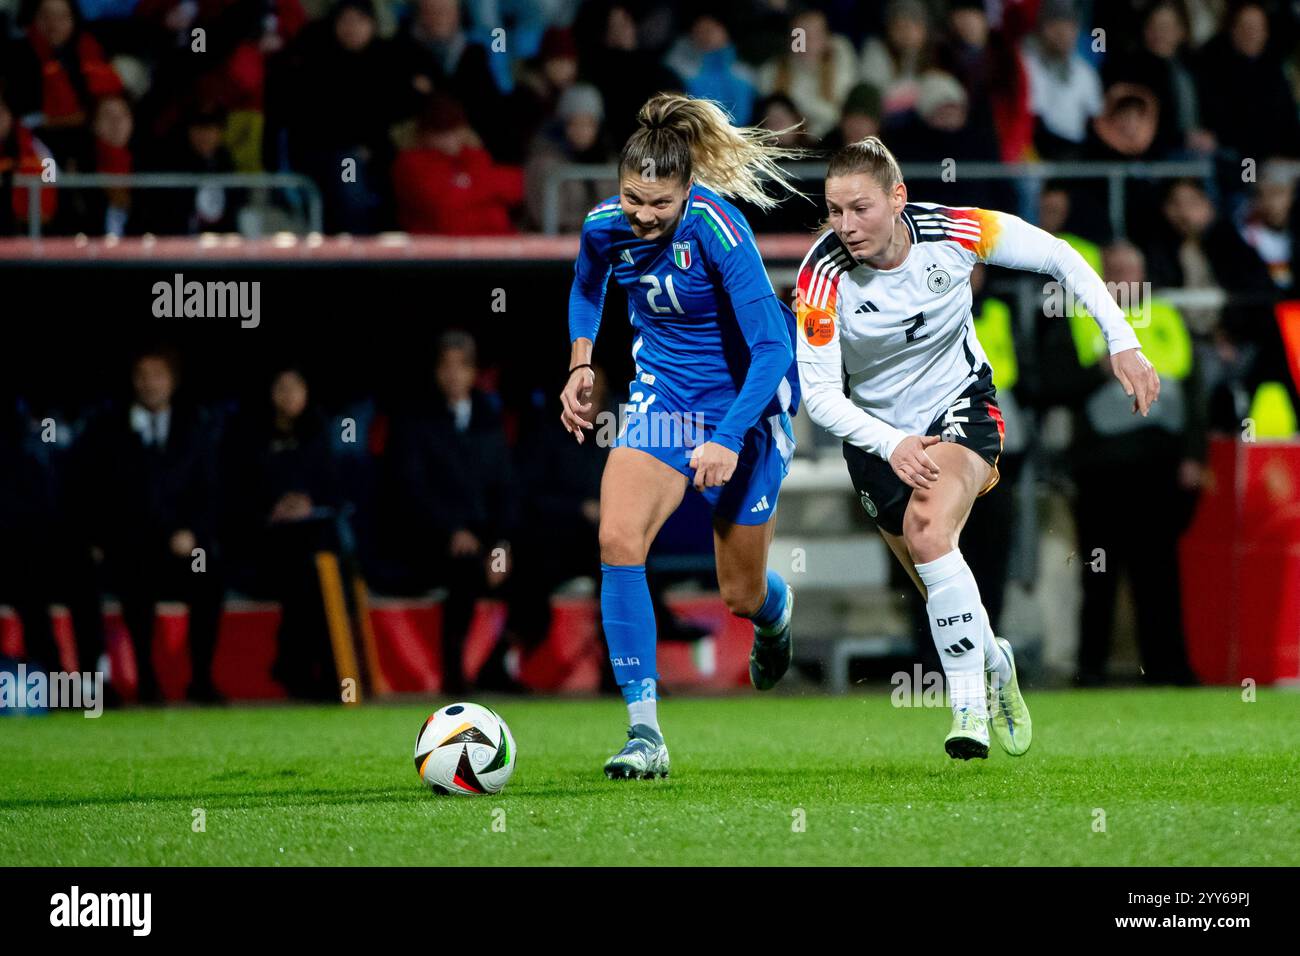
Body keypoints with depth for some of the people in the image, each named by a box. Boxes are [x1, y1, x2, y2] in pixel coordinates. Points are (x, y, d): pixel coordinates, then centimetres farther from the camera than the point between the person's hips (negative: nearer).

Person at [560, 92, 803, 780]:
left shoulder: (718, 230, -27)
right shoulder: (605, 226, -11)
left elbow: (773, 347, -26)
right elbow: (587, 288, 15)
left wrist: (729, 439, -33)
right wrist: (580, 364, 1)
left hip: (745, 397, -4)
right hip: (662, 393, 4)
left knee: (741, 595, 8)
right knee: (617, 538, -23)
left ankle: (776, 612, 50)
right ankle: (645, 734, -22)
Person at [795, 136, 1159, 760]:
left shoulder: (953, 232, -22)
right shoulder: (823, 277, -23)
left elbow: (1057, 258, -7)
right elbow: (819, 392, -18)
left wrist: (1122, 343, -10)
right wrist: (891, 445, -32)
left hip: (961, 406, -2)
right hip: (877, 432, 2)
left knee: (928, 532, -30)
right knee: (943, 599, 7)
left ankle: (970, 708, -24)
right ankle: (995, 664, 42)